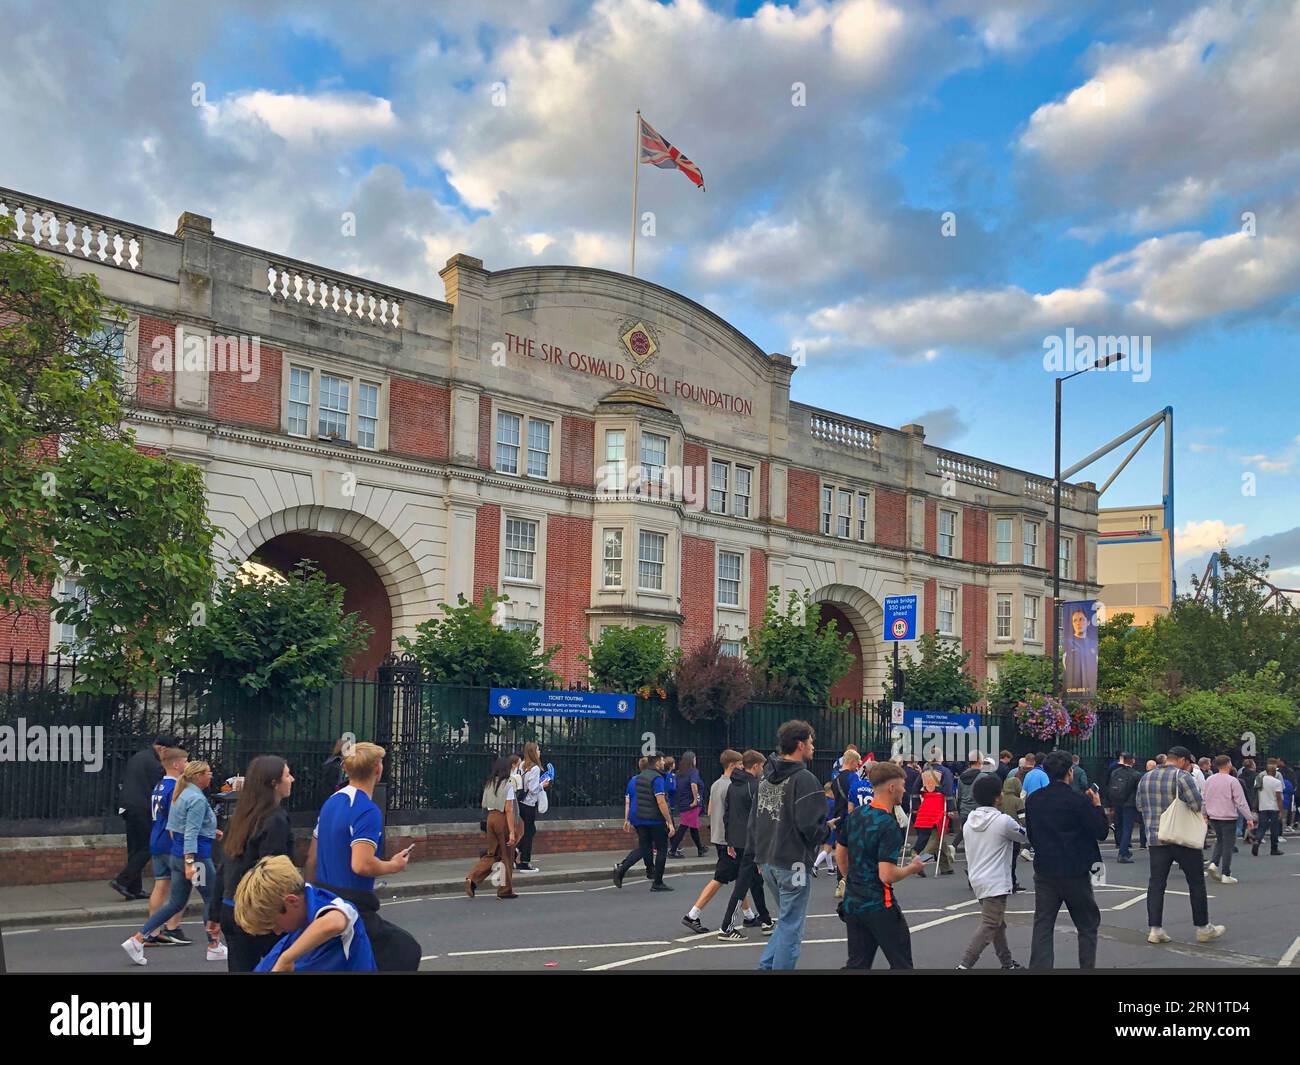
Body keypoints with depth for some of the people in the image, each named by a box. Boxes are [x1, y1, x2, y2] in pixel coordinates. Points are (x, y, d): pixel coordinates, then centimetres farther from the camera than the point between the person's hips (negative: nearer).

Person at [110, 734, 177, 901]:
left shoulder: (135, 758, 16)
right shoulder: (154, 764, -13)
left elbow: (123, 782, 22)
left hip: (128, 809, 10)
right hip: (142, 810, -10)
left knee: (134, 849, 12)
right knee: (146, 848, -2)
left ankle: (134, 889, 14)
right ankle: (121, 881, -8)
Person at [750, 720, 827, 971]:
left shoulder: (766, 780, 10)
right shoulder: (804, 779, -15)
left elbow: (753, 822, 14)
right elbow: (811, 825, -22)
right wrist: (828, 830, -1)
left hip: (767, 862, 8)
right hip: (793, 863, -8)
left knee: (787, 921, 22)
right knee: (791, 927, 3)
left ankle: (766, 966, 17)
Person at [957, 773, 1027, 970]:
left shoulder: (970, 821, 6)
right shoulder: (1003, 821, -14)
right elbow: (1025, 836, 3)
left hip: (977, 879, 8)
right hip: (996, 882, -8)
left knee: (998, 923, 20)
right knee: (988, 927, -8)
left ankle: (1007, 963, 29)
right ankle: (964, 966, -16)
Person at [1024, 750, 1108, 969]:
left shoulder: (1032, 800, 1)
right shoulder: (1080, 801, -15)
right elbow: (1102, 832, -9)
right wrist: (1097, 806, 4)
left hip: (1044, 871, 4)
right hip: (1075, 871, -3)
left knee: (1042, 926, 6)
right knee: (1088, 924, 15)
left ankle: (1039, 966, -1)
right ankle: (1087, 966, 16)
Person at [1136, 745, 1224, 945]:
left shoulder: (1145, 778, 9)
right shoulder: (1183, 776, -11)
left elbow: (1140, 805, 13)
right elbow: (1197, 803, -21)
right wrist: (1199, 814, -1)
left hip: (1155, 839, 5)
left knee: (1156, 883, 6)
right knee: (1196, 882, 10)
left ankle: (1155, 929, 2)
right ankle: (1203, 928, 19)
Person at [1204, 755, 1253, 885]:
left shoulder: (1209, 780, 5)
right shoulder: (1232, 781, -13)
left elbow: (1203, 799, 11)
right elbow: (1241, 802, -12)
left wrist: (1204, 814, 22)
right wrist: (1249, 818, -4)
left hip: (1213, 817, 5)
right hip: (1228, 818, -5)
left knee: (1220, 840, 22)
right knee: (1228, 845, 3)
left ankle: (1214, 863, 4)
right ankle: (1225, 875, 5)